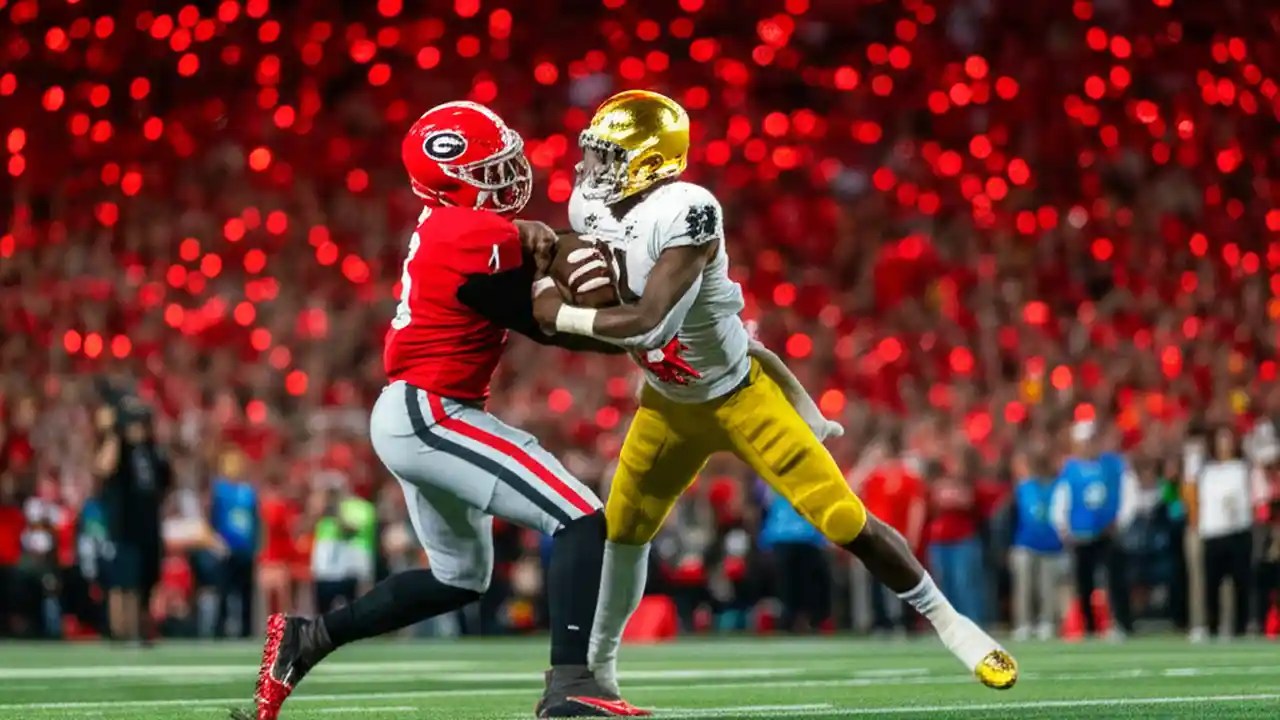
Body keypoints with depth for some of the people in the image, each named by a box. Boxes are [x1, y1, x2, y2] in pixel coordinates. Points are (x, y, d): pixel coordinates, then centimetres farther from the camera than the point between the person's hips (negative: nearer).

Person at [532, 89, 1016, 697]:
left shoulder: (685, 212, -32)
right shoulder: (590, 206, -7)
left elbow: (648, 323, -38)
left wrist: (559, 315, -27)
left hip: (740, 395, -7)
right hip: (668, 404, 7)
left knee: (847, 523, -8)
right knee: (621, 529, 10)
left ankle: (947, 621, 9)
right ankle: (598, 662, 29)